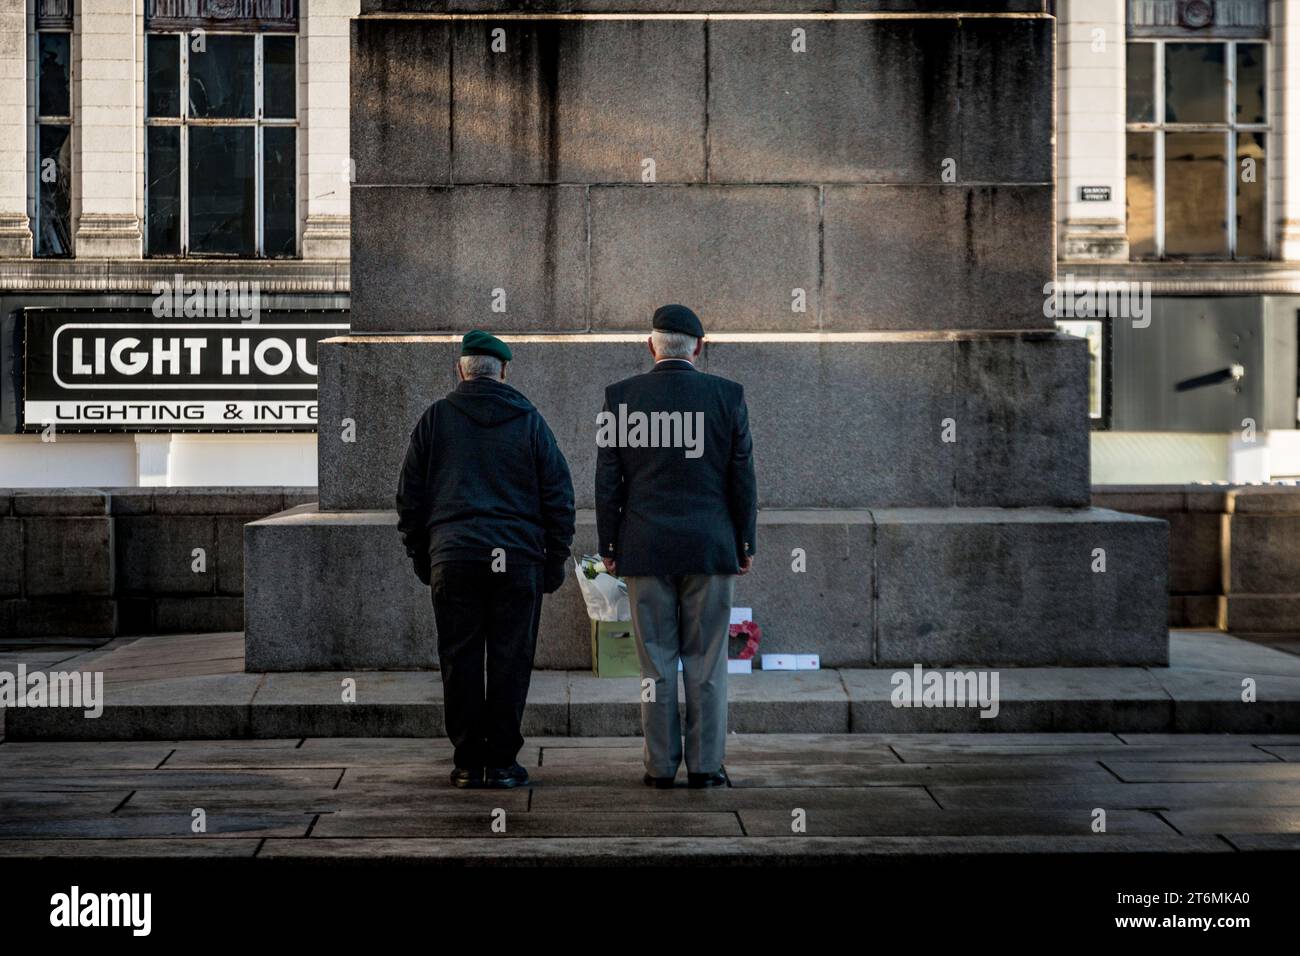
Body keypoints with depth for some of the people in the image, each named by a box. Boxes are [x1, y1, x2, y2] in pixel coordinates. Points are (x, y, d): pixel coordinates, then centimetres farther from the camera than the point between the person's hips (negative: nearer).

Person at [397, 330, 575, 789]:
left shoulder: (435, 418, 7)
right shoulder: (529, 420, 7)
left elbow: (410, 494, 8)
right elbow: (558, 494, 6)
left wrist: (420, 555, 17)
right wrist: (555, 561, 11)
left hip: (452, 558, 0)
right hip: (518, 557, 0)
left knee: (460, 661, 5)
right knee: (510, 661, 3)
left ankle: (469, 763, 6)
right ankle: (502, 762, 4)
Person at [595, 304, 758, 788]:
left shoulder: (620, 397, -1)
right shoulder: (727, 395, -1)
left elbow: (607, 480, 1)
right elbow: (742, 477, 1)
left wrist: (608, 547, 8)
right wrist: (745, 544, 9)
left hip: (645, 549, 0)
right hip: (711, 548, 0)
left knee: (656, 660, 4)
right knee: (706, 660, 5)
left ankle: (660, 767, 6)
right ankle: (705, 765, 6)